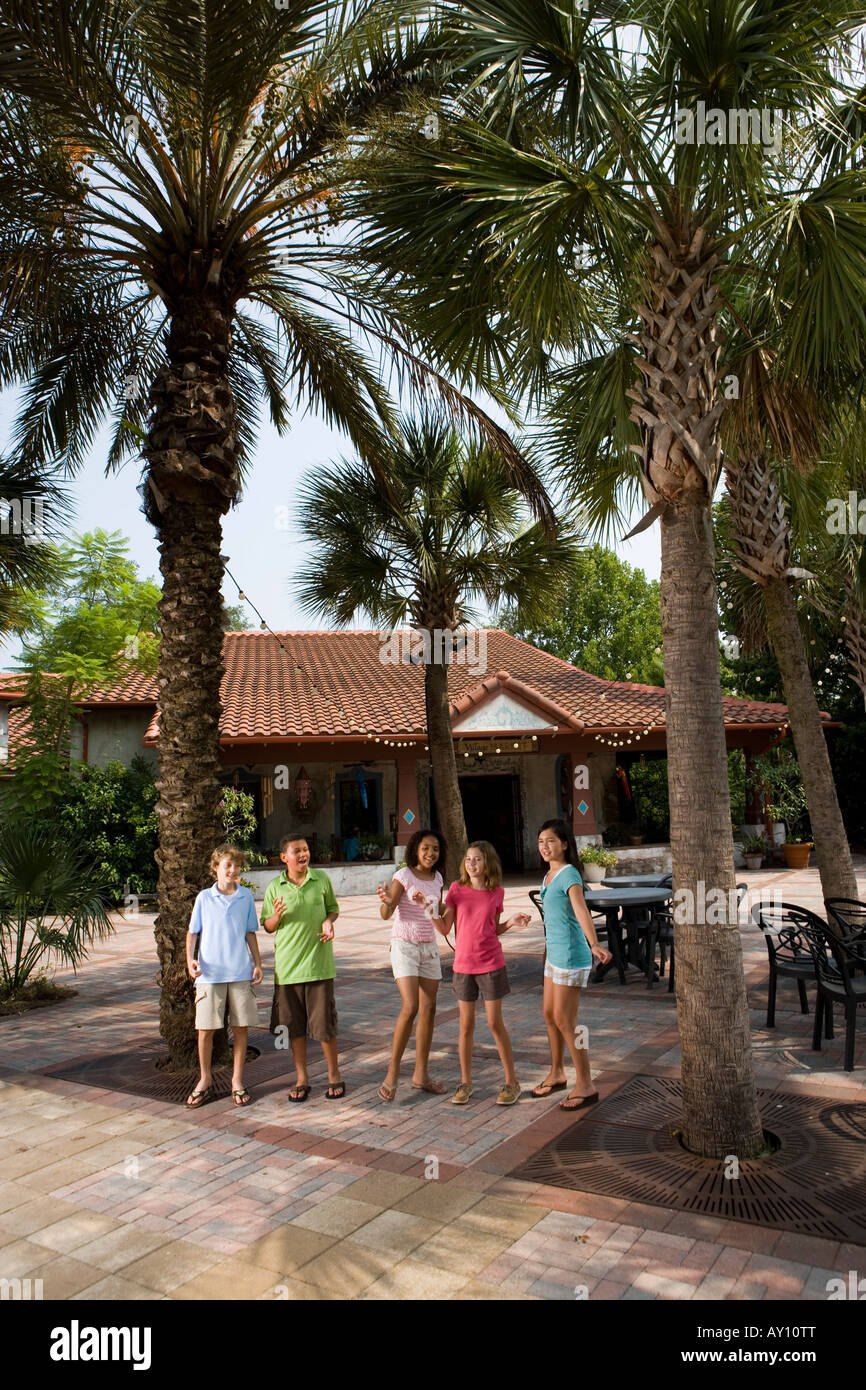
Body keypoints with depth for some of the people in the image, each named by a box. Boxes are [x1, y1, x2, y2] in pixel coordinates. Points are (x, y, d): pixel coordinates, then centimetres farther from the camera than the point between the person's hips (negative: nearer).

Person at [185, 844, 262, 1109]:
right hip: (209, 974, -1)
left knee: (241, 1027, 5)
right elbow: (193, 931, 6)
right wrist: (190, 959, -9)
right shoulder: (204, 897, 0)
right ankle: (205, 1080, 22)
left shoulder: (246, 896, 3)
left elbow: (250, 933, 10)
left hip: (240, 972, 1)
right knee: (206, 1028, 2)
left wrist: (257, 964, 6)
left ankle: (237, 1081, 21)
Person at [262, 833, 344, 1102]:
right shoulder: (275, 887, 1)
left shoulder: (321, 879, 2)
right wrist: (277, 916, -13)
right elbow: (267, 926, 9)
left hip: (318, 962, -1)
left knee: (324, 1022, 2)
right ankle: (301, 1078, 24)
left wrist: (329, 921, -8)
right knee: (294, 1025, 9)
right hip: (287, 965, 1)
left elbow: (333, 908, 15)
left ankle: (334, 1075, 21)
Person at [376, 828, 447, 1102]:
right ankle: (392, 1073, -4)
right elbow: (386, 914, -20)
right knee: (410, 1007, -16)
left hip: (429, 946, 6)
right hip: (404, 944, -6)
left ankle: (421, 1074, 17)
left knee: (428, 1009, 6)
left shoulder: (437, 878, 7)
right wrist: (386, 901, -39)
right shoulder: (403, 876, -11)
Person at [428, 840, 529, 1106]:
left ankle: (511, 1082, 17)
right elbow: (445, 928, -2)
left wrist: (512, 922, -9)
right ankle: (465, 1082, 22)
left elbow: (494, 929, 9)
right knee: (466, 1025, 8)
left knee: (495, 1023, 3)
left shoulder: (497, 892, -2)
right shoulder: (457, 889, -2)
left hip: (491, 965, -1)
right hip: (463, 965, 1)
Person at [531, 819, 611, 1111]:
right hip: (554, 954, 9)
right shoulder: (549, 874, 9)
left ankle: (586, 1086, 9)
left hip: (571, 955, -9)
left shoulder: (569, 874, -18)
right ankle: (556, 1074, 35)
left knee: (564, 1020, -3)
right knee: (549, 1014, 17)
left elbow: (581, 910, -33)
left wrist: (594, 945, -46)